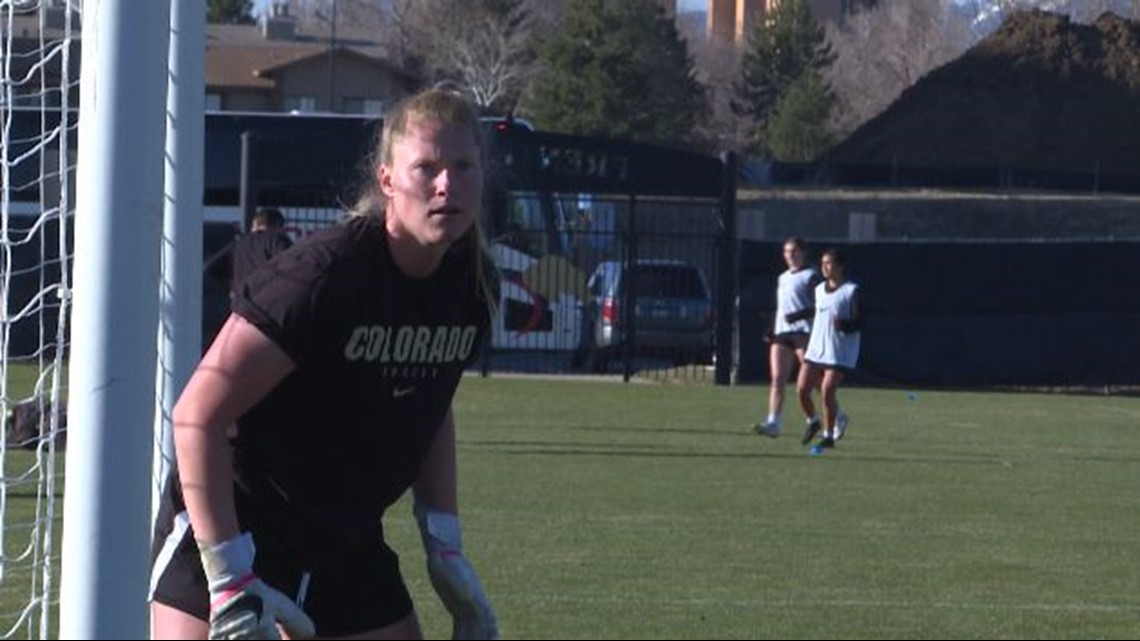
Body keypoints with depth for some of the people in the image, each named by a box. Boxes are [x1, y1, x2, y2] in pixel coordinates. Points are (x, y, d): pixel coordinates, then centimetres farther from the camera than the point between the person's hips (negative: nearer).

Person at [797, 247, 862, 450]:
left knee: (827, 391, -13)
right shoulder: (819, 290, 13)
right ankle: (813, 421, 25)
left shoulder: (851, 291, -7)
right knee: (802, 389, -2)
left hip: (839, 353, -6)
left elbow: (859, 323, -9)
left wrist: (844, 324, -30)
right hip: (815, 349, 6)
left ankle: (829, 434, 3)